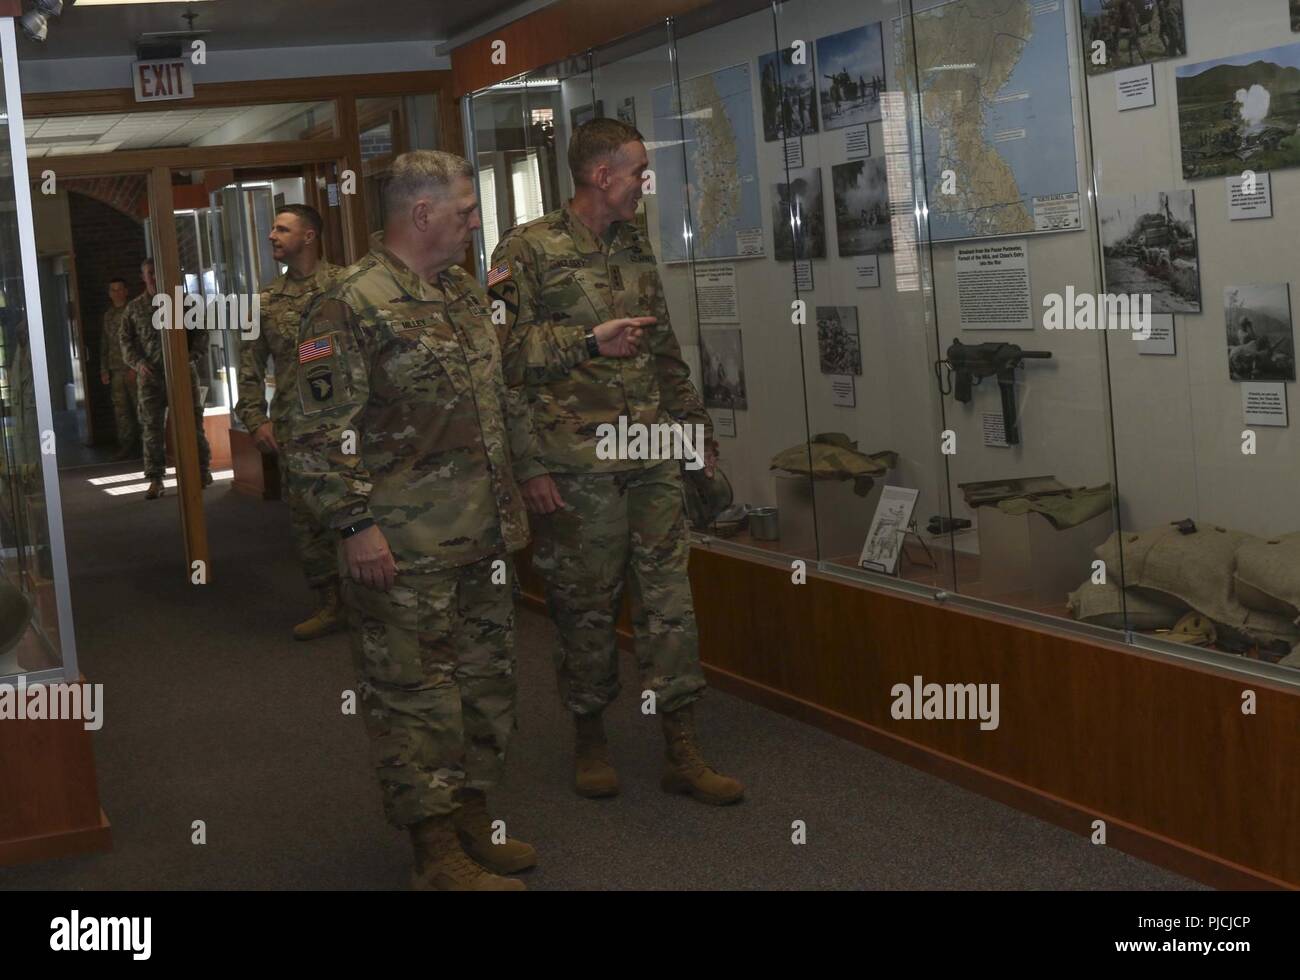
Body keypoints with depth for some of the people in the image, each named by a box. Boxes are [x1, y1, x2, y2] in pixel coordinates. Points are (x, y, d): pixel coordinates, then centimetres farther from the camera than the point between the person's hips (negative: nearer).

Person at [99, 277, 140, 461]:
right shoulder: (108, 315, 16)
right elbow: (104, 344, 19)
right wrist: (104, 369, 12)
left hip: (132, 369, -5)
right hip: (115, 370, 5)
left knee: (140, 407, -5)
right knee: (120, 410, 3)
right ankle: (126, 446, 6)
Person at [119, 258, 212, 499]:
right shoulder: (134, 308, 10)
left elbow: (198, 331, 7)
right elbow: (126, 341, 10)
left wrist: (192, 353, -9)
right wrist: (138, 362, -7)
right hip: (150, 374, 1)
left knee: (192, 422, 4)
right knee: (151, 426, -1)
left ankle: (203, 470, 17)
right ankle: (155, 480, 2)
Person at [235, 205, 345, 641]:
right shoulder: (266, 301, 11)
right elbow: (251, 365, 15)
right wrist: (255, 418, 5)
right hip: (293, 429, 5)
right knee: (306, 518, 6)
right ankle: (332, 604, 17)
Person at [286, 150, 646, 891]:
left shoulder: (465, 291, 14)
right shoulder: (354, 305, -14)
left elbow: (510, 366, 29)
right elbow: (322, 432, -16)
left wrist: (590, 347, 23)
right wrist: (357, 525, -20)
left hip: (485, 536, 9)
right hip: (407, 552, -9)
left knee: (486, 683, 15)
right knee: (417, 695, -1)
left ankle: (475, 824, 29)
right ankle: (439, 855, 8)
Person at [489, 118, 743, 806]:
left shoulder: (636, 248, 14)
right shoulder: (529, 251, -6)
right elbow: (509, 367, -9)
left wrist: (696, 427, 18)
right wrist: (529, 465, -13)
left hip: (653, 462, 6)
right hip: (575, 466, -5)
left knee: (669, 599, 4)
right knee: (586, 608, 5)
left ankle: (683, 752, 10)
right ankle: (589, 739, 22)